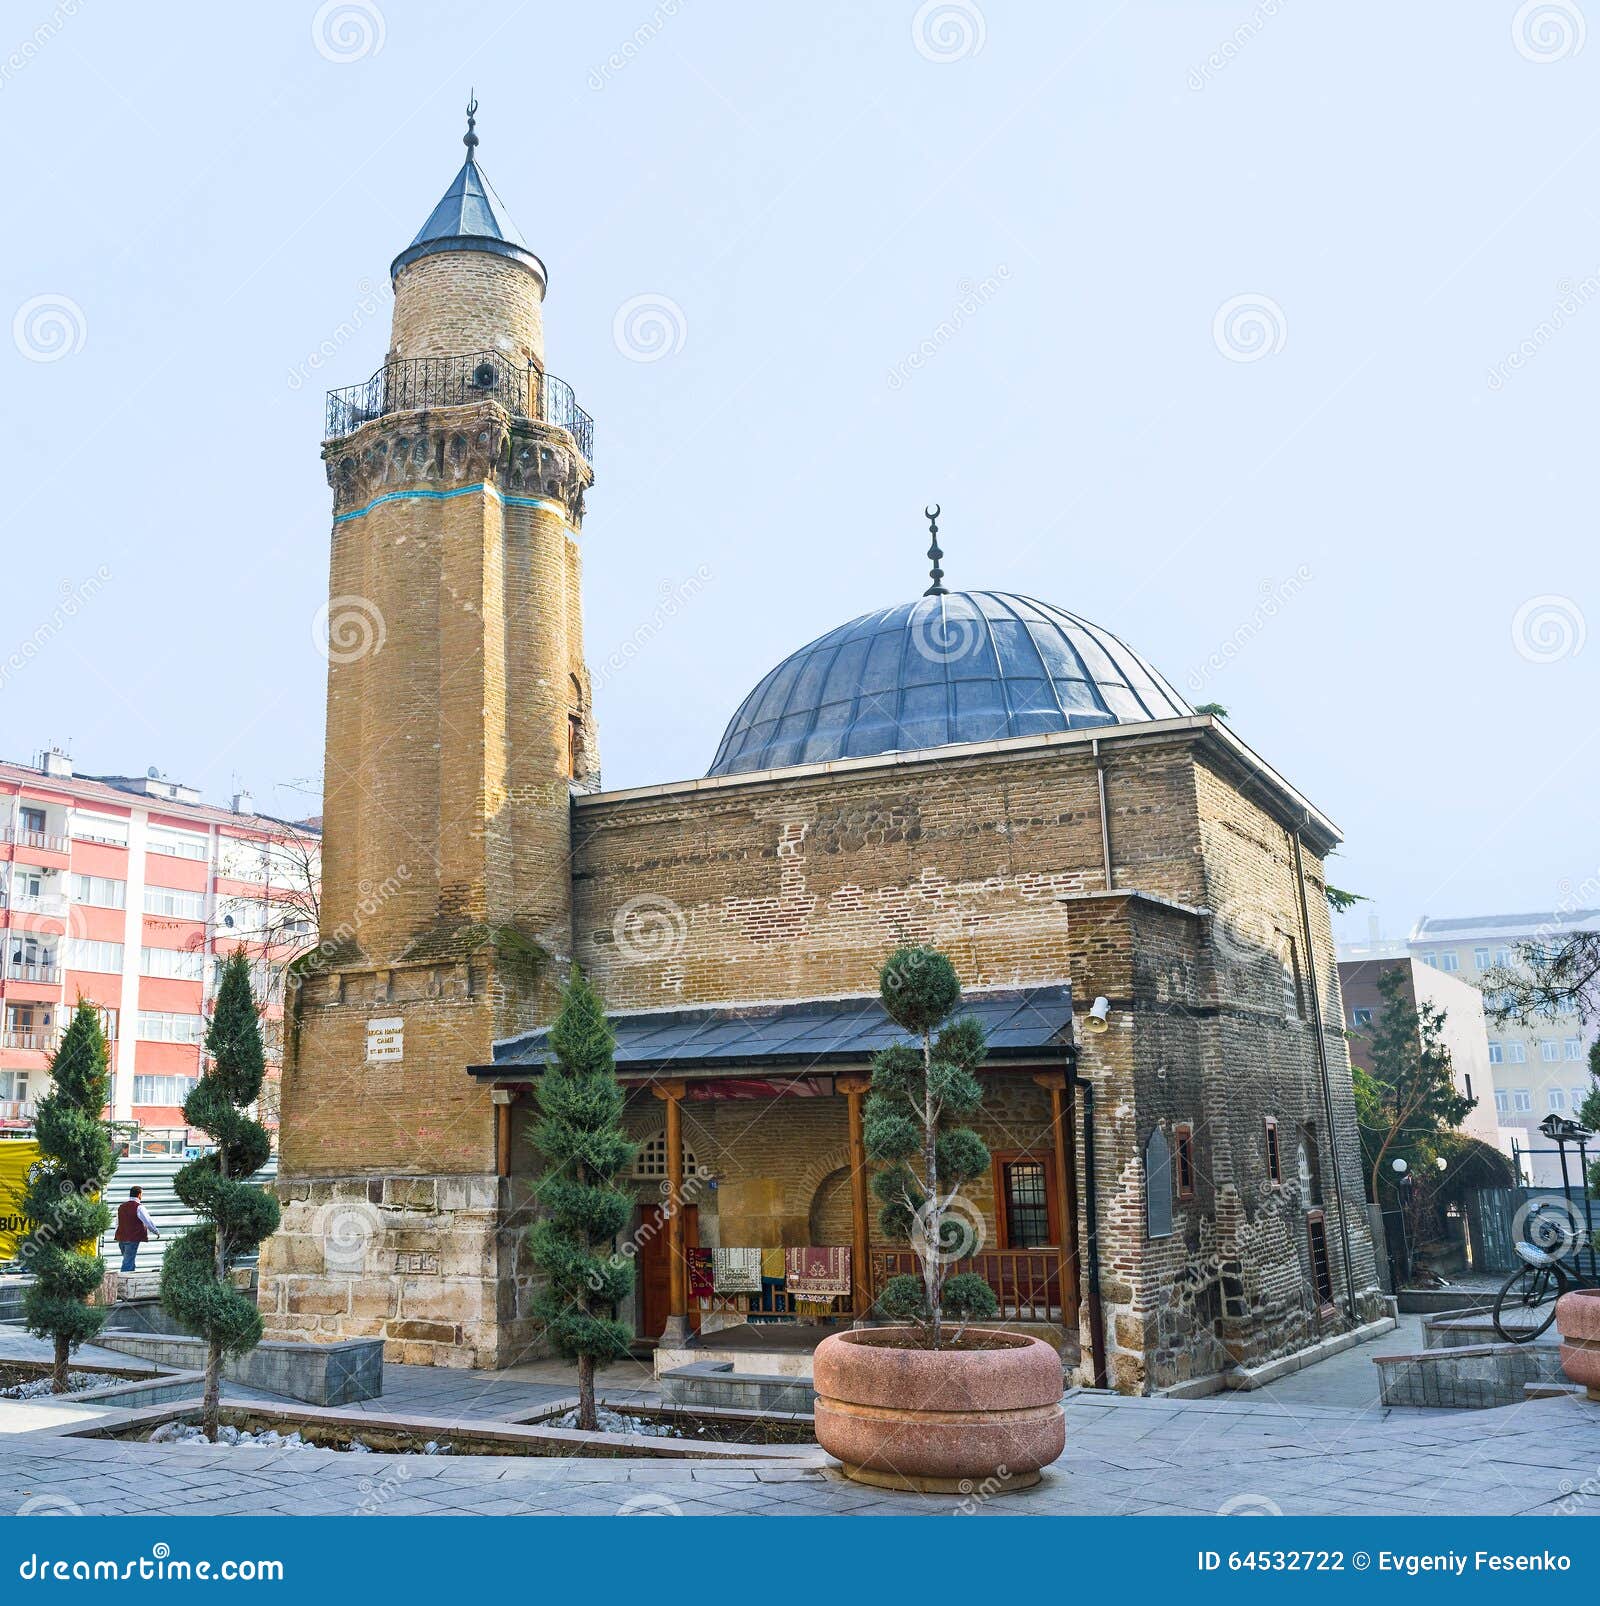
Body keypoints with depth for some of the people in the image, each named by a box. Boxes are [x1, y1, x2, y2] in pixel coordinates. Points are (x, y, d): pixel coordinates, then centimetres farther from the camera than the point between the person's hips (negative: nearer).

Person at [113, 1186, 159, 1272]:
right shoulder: (138, 1207, -11)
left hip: (121, 1238, 7)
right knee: (128, 1263, -6)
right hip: (133, 1238, -7)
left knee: (129, 1262, 17)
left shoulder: (121, 1207, 12)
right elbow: (148, 1222, -10)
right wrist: (156, 1232, 4)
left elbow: (117, 1223, 21)